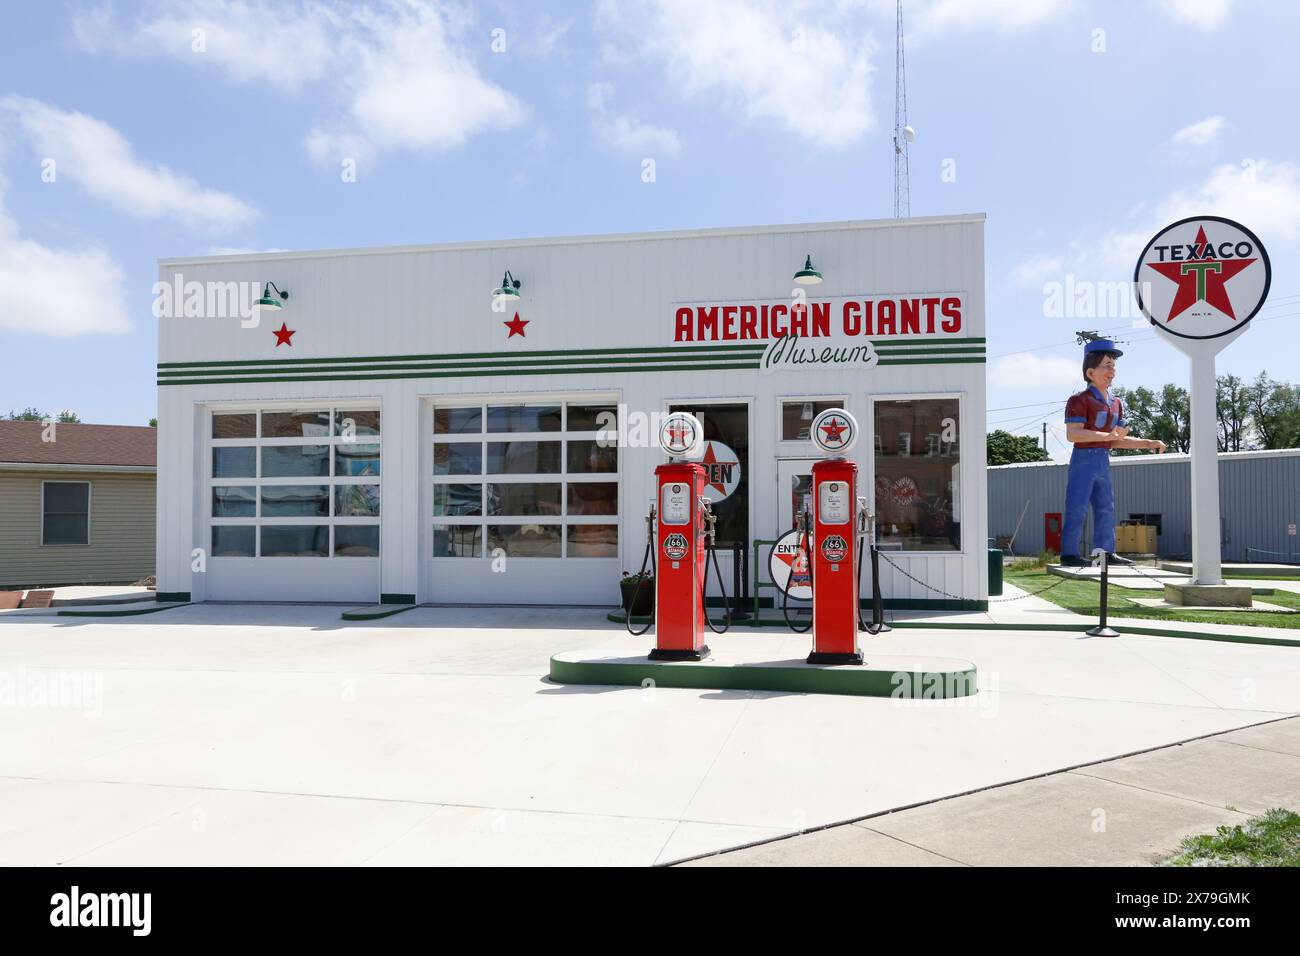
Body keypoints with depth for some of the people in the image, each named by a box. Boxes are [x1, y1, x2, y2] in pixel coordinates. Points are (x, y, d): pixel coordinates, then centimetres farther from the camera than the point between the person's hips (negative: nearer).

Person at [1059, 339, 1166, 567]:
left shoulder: (1116, 404, 16)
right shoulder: (1080, 400, -9)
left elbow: (1116, 440, 19)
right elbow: (1073, 434, -20)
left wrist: (1147, 443, 10)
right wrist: (1108, 436, -26)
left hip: (1103, 461, 8)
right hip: (1084, 459, -8)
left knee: (1106, 508, 11)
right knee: (1077, 508, -8)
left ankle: (1106, 552, 18)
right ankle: (1069, 554, -4)